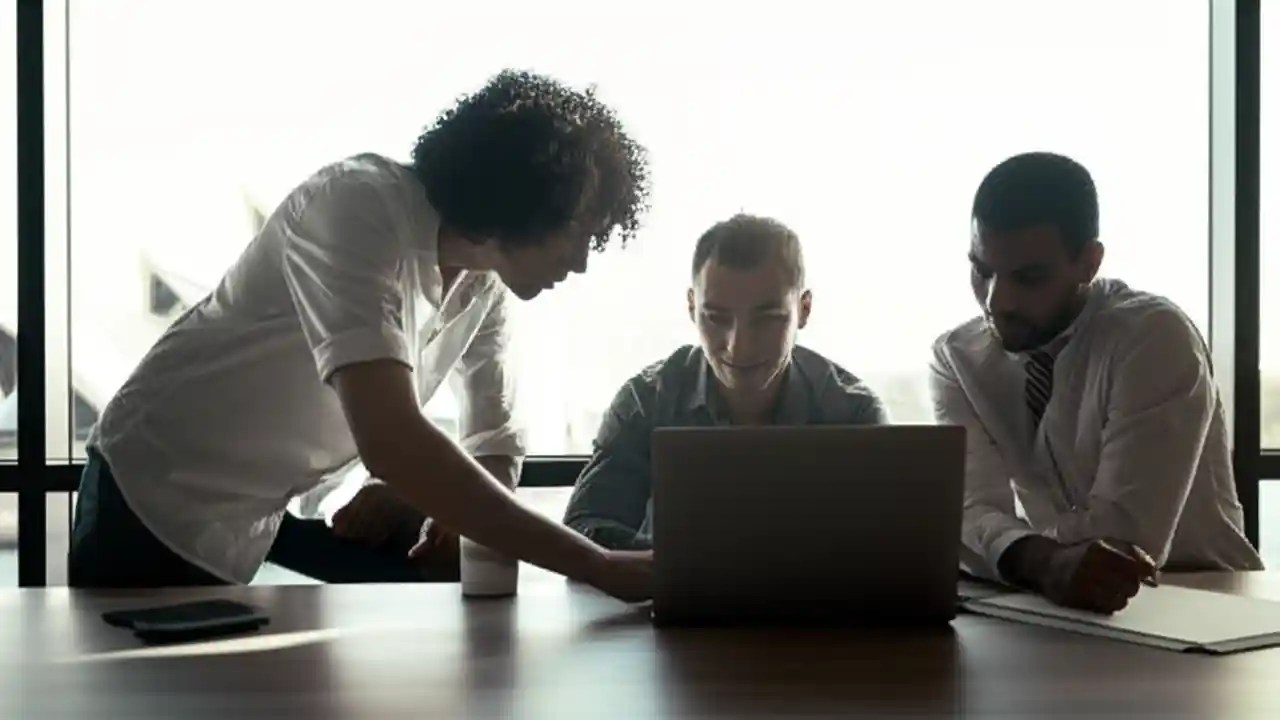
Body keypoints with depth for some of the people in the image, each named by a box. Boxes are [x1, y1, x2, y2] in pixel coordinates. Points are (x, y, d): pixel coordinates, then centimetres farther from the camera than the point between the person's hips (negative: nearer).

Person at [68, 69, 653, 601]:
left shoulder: (485, 280, -6)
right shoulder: (360, 207, -30)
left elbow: (493, 447, 2)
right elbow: (391, 442, -43)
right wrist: (600, 566, -43)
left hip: (287, 503, 7)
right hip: (162, 496, -7)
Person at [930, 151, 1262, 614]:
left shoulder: (1156, 337, -16)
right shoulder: (958, 358, -3)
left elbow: (1126, 537, -22)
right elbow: (974, 515, -15)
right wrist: (1044, 562, -33)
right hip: (1060, 605, 3)